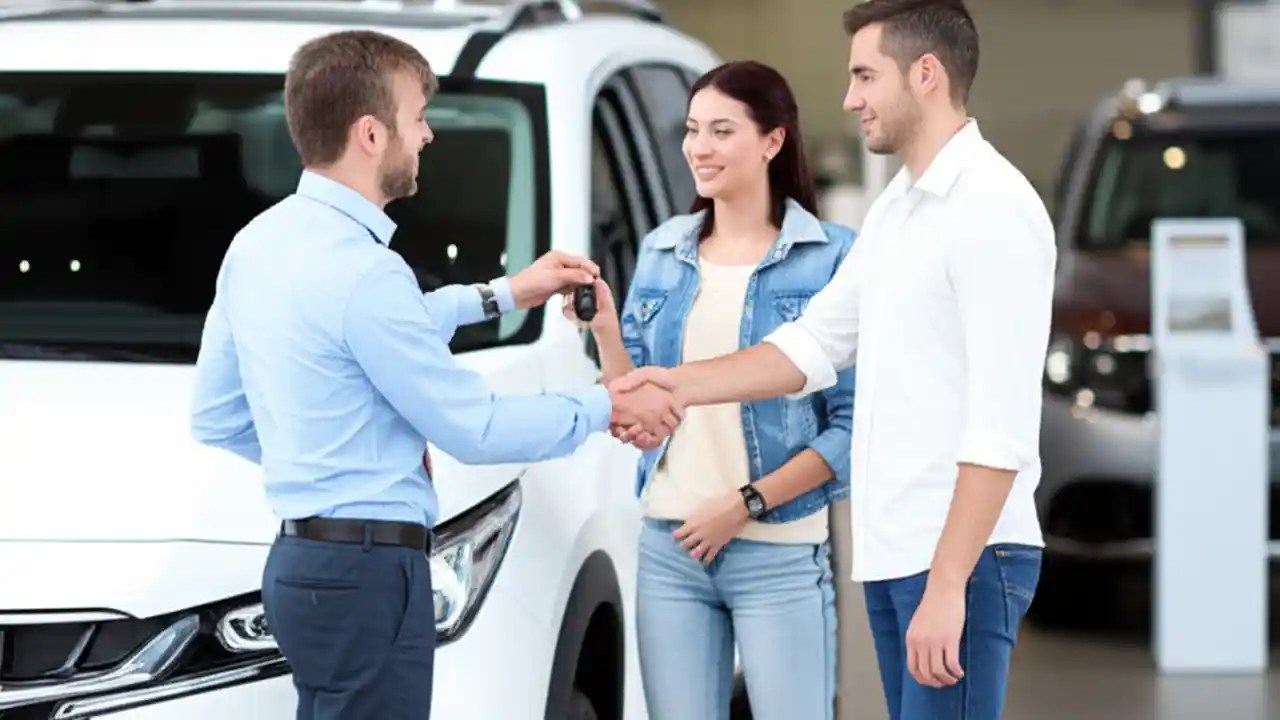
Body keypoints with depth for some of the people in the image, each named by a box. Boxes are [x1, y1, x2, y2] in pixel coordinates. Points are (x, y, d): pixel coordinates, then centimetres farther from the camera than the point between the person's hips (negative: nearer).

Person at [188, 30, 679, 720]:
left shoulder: (257, 243, 10)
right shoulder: (360, 270, -19)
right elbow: (474, 429, -12)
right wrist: (606, 407, 4)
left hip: (305, 559, 10)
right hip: (365, 572, -10)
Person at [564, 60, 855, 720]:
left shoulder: (831, 257, -5)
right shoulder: (661, 252, 10)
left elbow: (852, 425, -8)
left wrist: (747, 503, -14)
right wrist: (604, 327, -4)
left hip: (780, 555, -4)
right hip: (668, 546, 4)